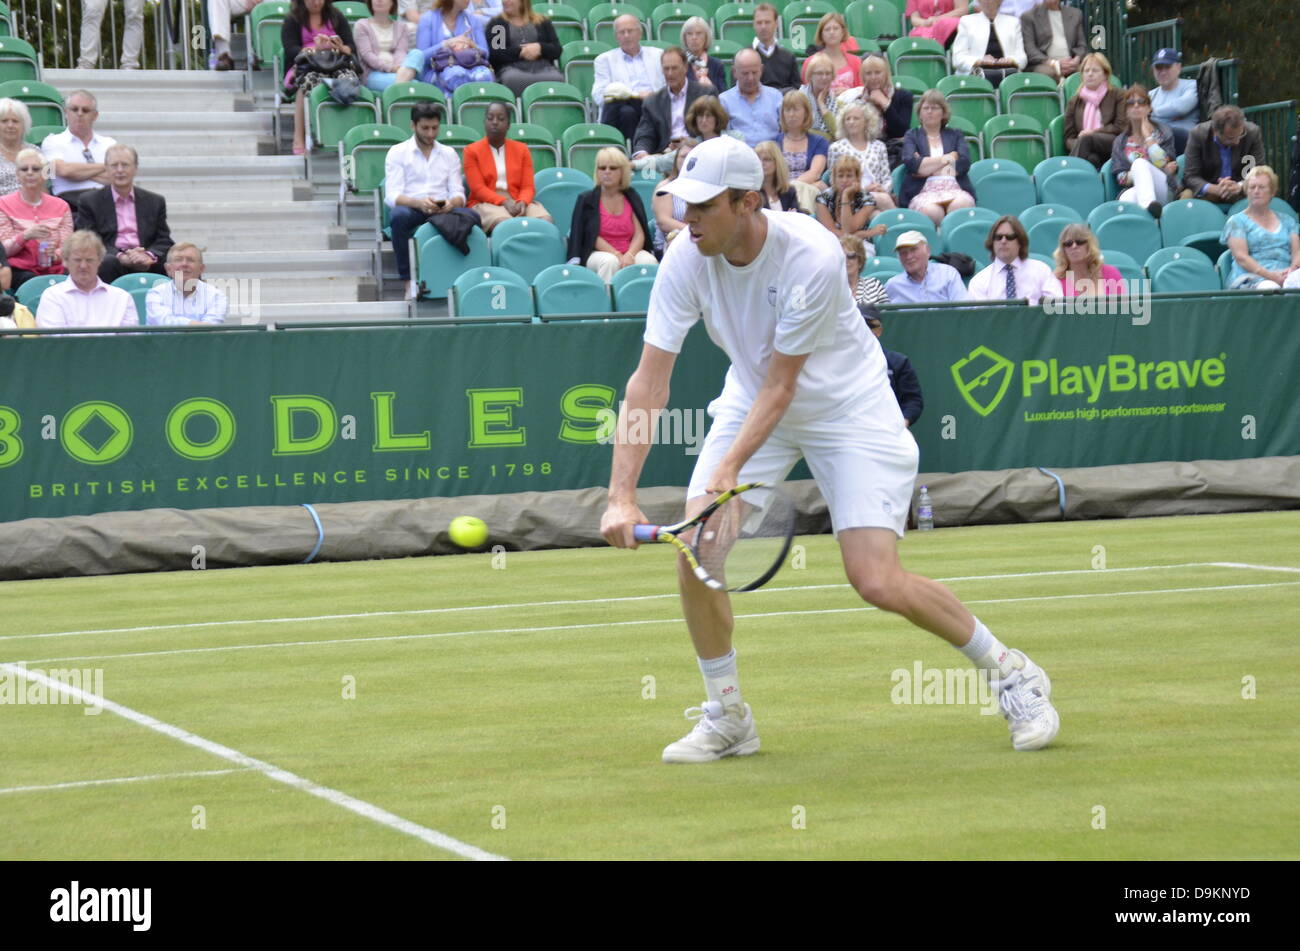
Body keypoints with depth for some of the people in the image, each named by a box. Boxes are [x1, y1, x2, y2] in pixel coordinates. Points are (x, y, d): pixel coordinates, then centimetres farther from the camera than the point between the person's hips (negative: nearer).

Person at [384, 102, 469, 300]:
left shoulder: (449, 154, 19)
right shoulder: (397, 152, 9)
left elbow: (459, 194, 10)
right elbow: (393, 196, -3)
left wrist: (452, 203, -17)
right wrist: (419, 203, -24)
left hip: (442, 210, 2)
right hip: (411, 209, -2)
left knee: (471, 216, -31)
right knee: (399, 215, -39)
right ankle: (409, 281, -35)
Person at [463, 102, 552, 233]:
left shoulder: (522, 149, 16)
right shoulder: (472, 151, 6)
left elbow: (528, 186, 7)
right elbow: (478, 188, -4)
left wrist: (522, 202, -18)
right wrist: (504, 202, -21)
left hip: (517, 202, 3)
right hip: (486, 204, -3)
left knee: (545, 220, -30)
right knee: (504, 222, -40)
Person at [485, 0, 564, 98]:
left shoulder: (543, 22, 24)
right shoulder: (495, 23, 19)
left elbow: (557, 49, 14)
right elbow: (492, 55, 5)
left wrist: (539, 48, -6)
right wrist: (519, 52, -7)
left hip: (543, 67, 1)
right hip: (512, 68, -1)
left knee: (557, 78, -36)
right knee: (512, 79, -40)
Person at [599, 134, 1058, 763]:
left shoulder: (812, 256, -32)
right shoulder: (685, 260, -19)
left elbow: (780, 385, -26)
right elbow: (649, 381, -21)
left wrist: (730, 469, -36)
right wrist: (621, 495, -30)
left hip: (848, 406, -5)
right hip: (751, 398, 5)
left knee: (877, 582, -15)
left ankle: (1013, 675, 8)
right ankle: (726, 717, 7)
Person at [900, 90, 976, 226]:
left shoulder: (955, 135, 26)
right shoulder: (912, 136, 21)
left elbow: (964, 163, 6)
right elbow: (911, 163, -1)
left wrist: (926, 167, 2)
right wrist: (946, 159, 4)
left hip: (955, 190, 2)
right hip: (923, 193, -2)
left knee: (962, 205, -37)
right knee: (930, 211, -40)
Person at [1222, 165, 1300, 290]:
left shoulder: (1286, 220, 27)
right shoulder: (1236, 221, 14)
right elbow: (1241, 257, 1)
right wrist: (1270, 275, -14)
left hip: (1286, 276, 3)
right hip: (1250, 278, -3)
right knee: (1270, 288, -41)